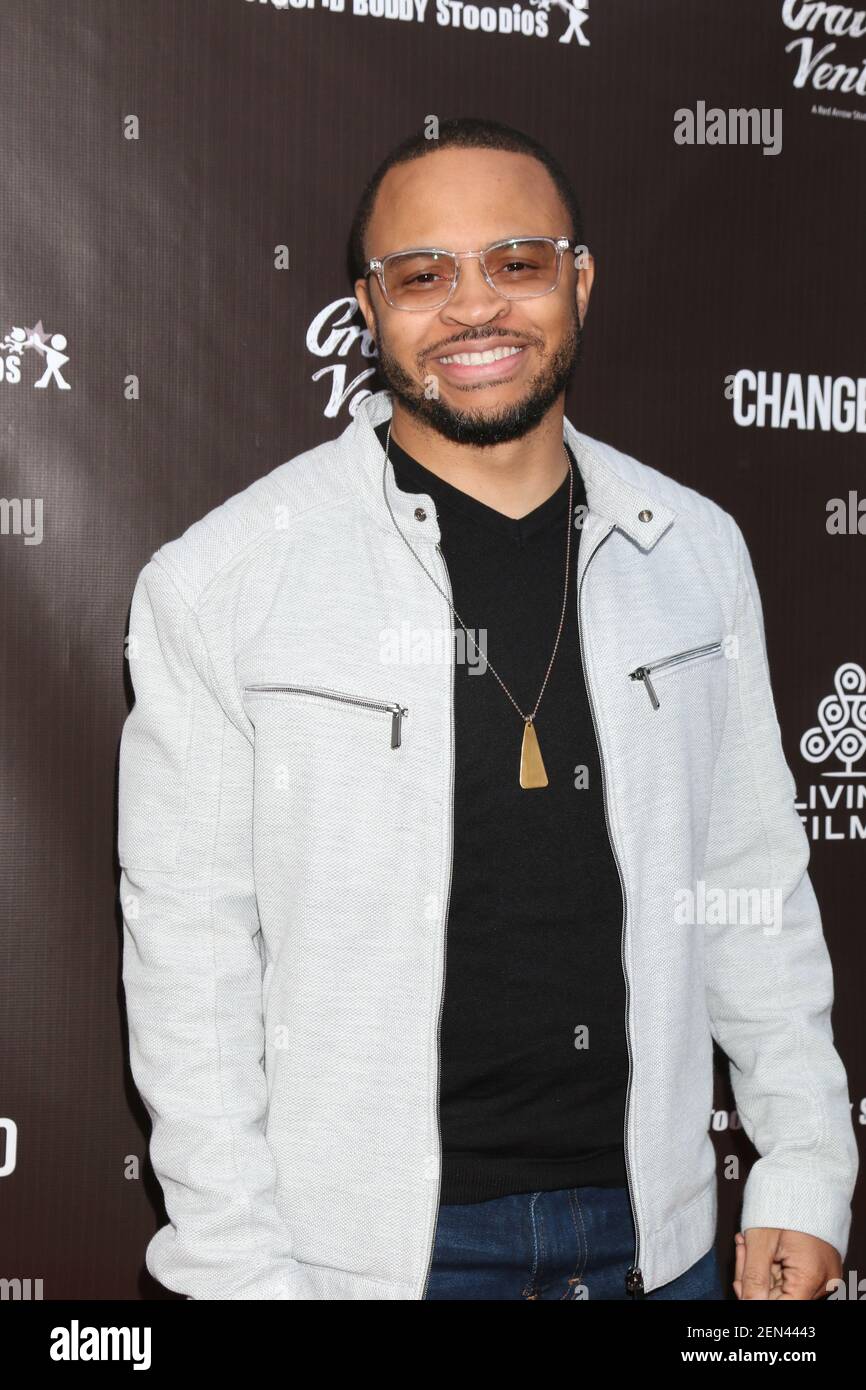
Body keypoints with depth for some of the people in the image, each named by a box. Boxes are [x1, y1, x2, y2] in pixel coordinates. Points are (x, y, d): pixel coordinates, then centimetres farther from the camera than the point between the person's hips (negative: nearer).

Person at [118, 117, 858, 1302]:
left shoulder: (695, 551, 1)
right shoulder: (219, 582, -11)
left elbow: (754, 876, 6)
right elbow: (191, 944, -9)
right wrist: (240, 1267, -10)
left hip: (653, 1217, 4)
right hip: (368, 1240, -3)